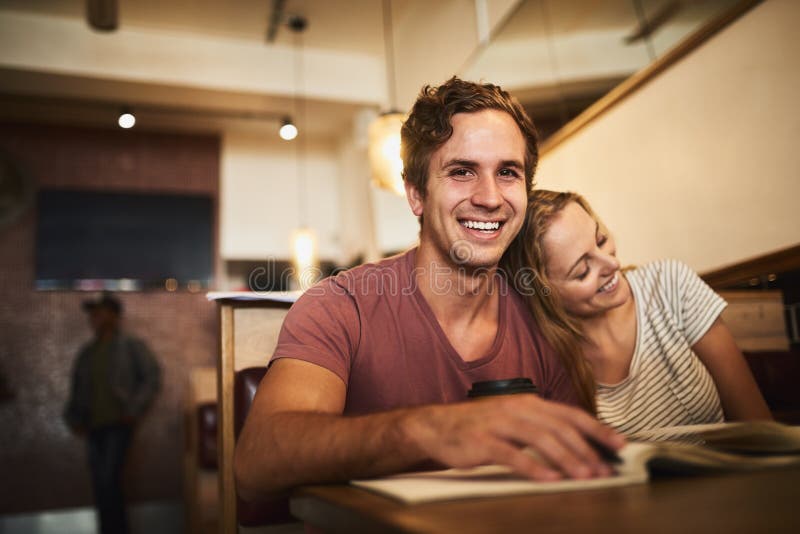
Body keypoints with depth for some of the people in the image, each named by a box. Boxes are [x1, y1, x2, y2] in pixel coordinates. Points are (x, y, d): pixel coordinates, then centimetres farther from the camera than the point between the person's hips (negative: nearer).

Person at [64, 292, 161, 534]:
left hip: (119, 424, -6)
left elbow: (152, 377, -3)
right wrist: (73, 418, 10)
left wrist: (134, 409, -10)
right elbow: (76, 389, 23)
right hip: (94, 428, 6)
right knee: (100, 485, 6)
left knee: (108, 480, -16)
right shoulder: (86, 353, 18)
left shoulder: (132, 346, 3)